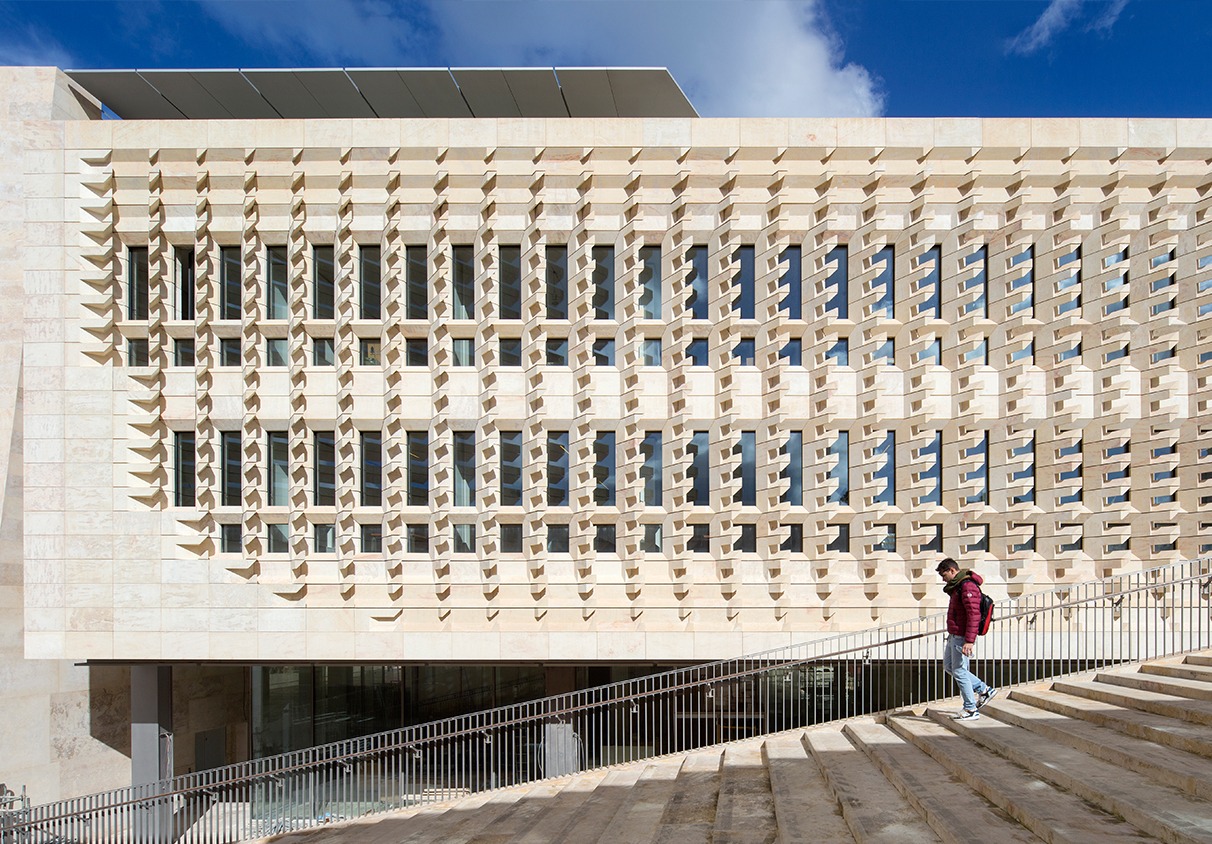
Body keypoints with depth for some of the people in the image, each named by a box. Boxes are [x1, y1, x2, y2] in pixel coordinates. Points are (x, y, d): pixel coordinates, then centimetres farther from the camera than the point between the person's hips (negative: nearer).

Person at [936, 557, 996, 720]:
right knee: (948, 666, 19)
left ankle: (971, 710, 10)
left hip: (962, 638, -11)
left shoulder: (967, 586, -20)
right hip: (953, 636, 11)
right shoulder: (957, 586, 13)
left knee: (959, 671, -2)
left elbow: (974, 615, -26)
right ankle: (984, 689, 25)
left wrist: (969, 641, -29)